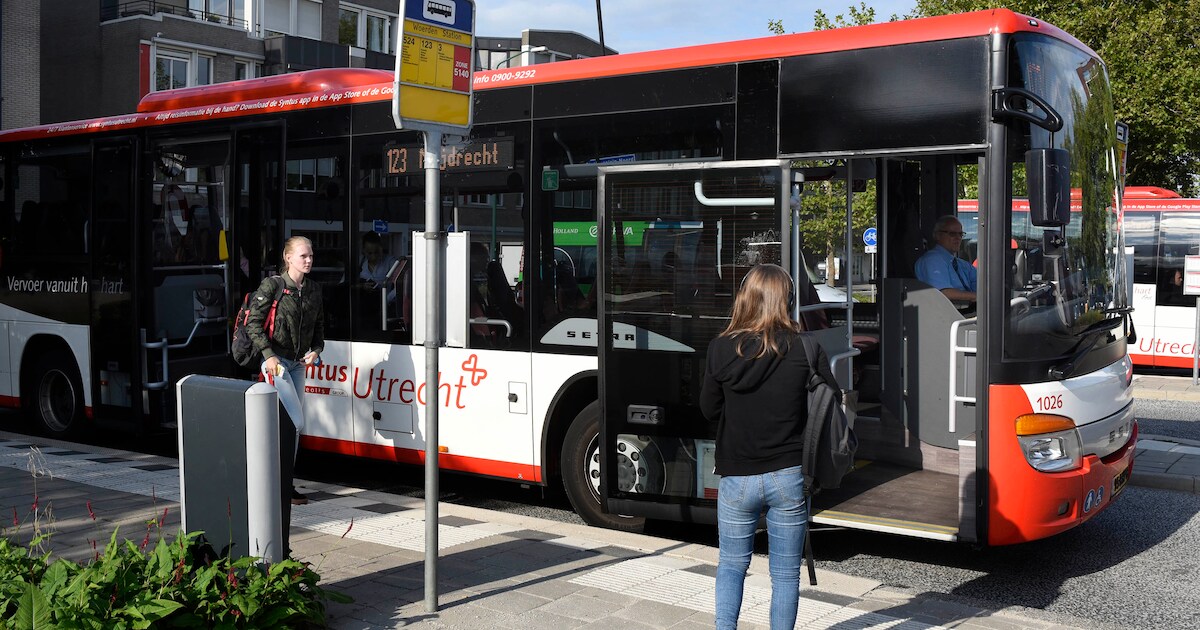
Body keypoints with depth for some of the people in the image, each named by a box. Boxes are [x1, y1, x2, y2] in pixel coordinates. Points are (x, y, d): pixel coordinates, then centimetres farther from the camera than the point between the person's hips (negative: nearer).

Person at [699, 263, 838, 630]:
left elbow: (709, 409, 2)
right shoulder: (804, 348, -10)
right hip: (789, 475, -1)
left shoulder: (721, 349, -7)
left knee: (731, 564, 18)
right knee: (785, 573, 11)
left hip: (736, 477, 1)